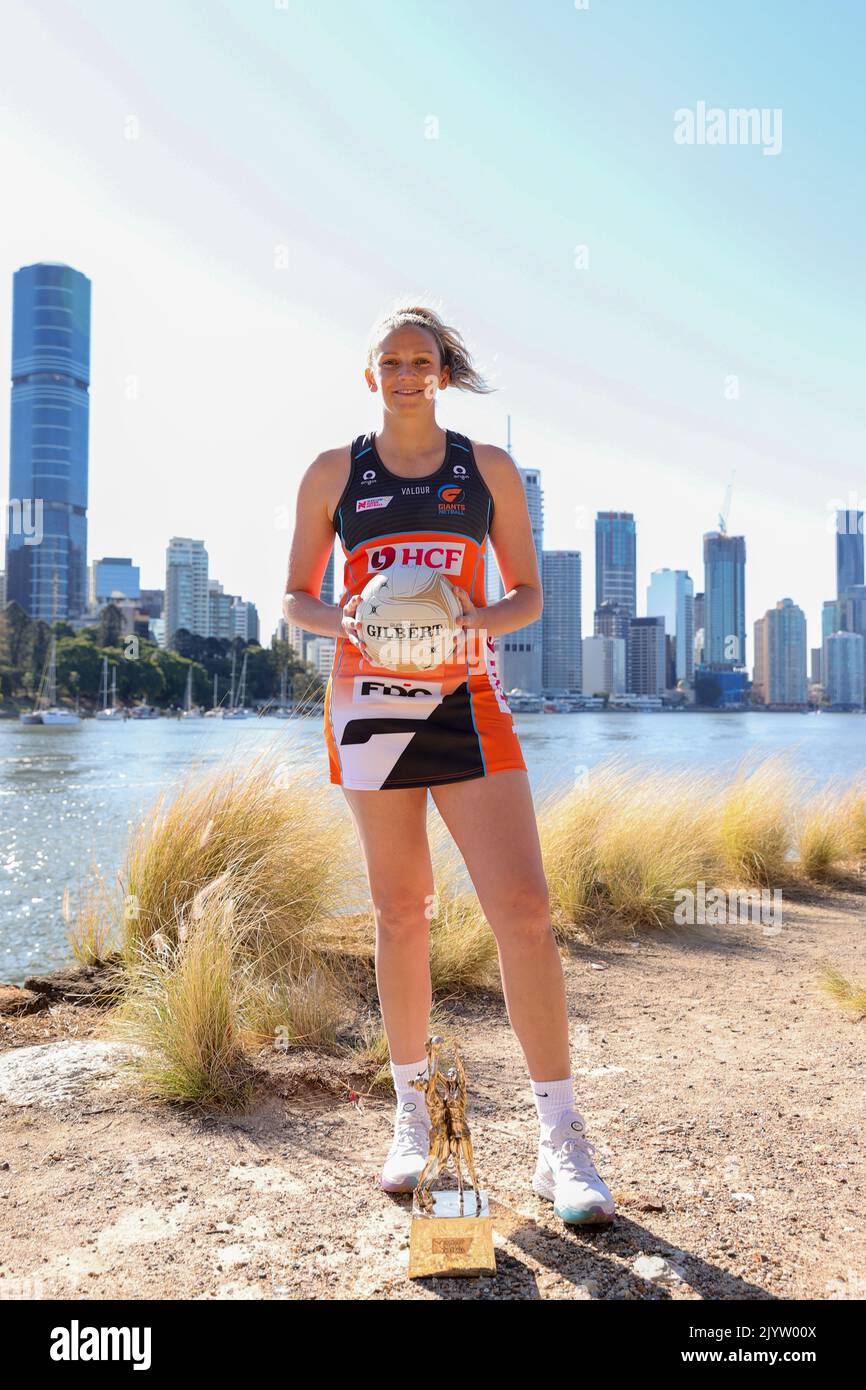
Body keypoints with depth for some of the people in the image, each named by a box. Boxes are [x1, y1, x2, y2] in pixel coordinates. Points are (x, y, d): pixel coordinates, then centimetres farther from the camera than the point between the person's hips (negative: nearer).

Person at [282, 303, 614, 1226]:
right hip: (369, 704, 1)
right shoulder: (333, 473, 10)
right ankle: (412, 1120, 23)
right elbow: (295, 597, 11)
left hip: (467, 705, 0)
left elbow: (529, 595, 10)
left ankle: (561, 1145, 1)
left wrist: (479, 620, -13)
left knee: (523, 910, -11)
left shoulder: (490, 469, 10)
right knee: (400, 911, 6)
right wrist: (342, 620, -12)